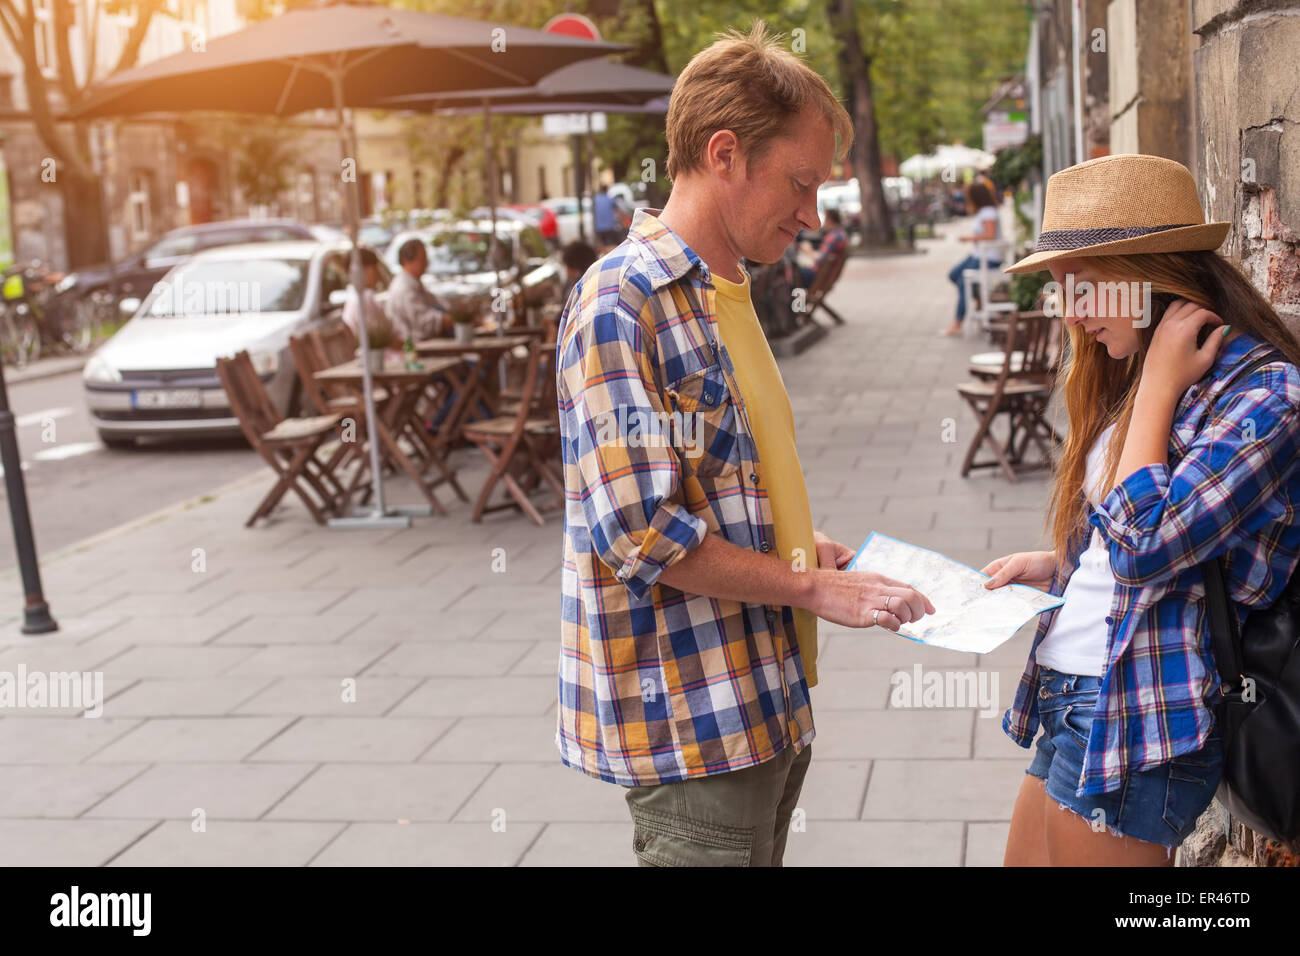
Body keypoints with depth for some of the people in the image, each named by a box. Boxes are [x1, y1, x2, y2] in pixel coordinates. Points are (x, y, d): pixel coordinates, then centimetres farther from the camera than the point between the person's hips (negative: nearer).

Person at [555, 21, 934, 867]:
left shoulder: (724, 294, 13)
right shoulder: (622, 303, -17)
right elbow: (641, 534, -22)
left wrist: (803, 542, 6)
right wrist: (813, 587, -15)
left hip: (765, 703, 9)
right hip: (692, 727, -9)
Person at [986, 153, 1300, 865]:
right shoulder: (1148, 375, 14)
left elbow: (1146, 546, -23)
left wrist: (1158, 385, -15)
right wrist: (1052, 568, 7)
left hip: (1134, 722, -9)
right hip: (1070, 701, 9)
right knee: (1024, 857, 15)